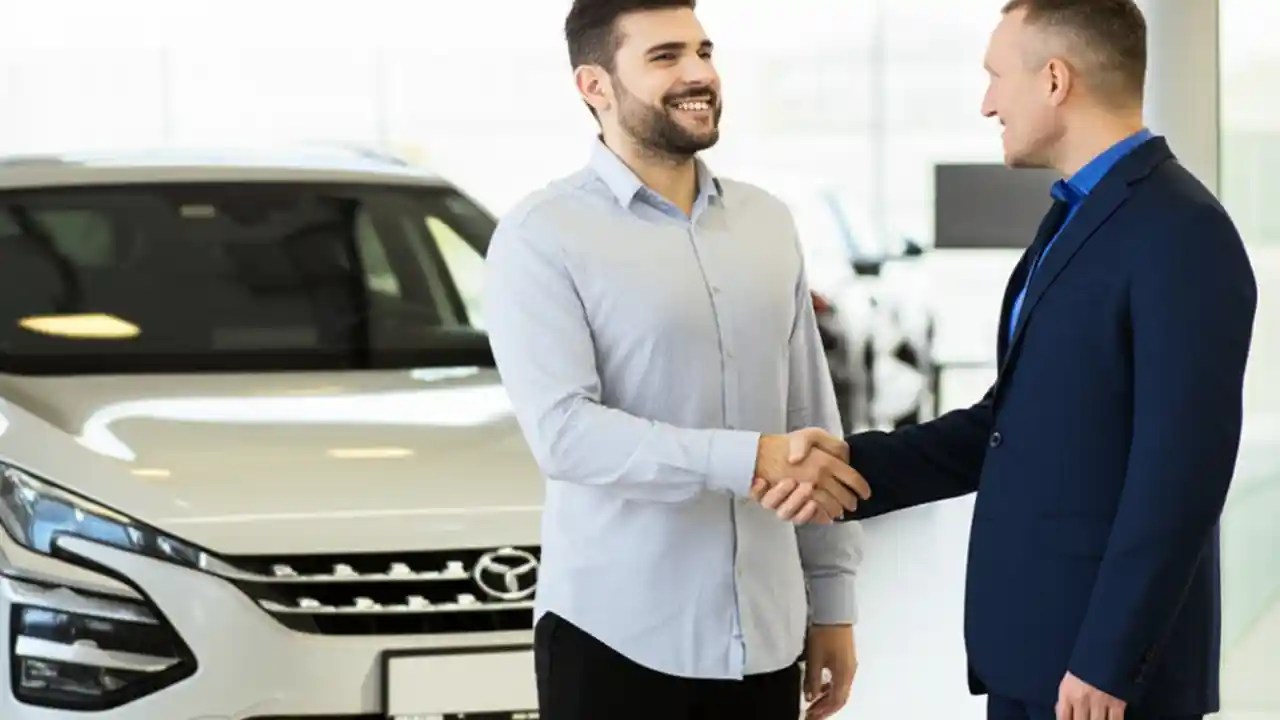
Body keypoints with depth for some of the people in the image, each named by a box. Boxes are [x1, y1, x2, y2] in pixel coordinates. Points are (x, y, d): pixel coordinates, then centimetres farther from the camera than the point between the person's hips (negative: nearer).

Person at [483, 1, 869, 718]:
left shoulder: (767, 222, 11)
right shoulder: (543, 235, -6)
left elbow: (812, 420, 13)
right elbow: (564, 432, -17)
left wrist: (831, 600, 10)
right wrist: (746, 462, -23)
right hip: (615, 638, -4)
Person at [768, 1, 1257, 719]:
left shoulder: (1180, 233, -16)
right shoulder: (1076, 217, 15)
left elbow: (1180, 471, -20)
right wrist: (851, 467, 3)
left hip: (1107, 658, -9)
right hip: (1033, 644, 9)